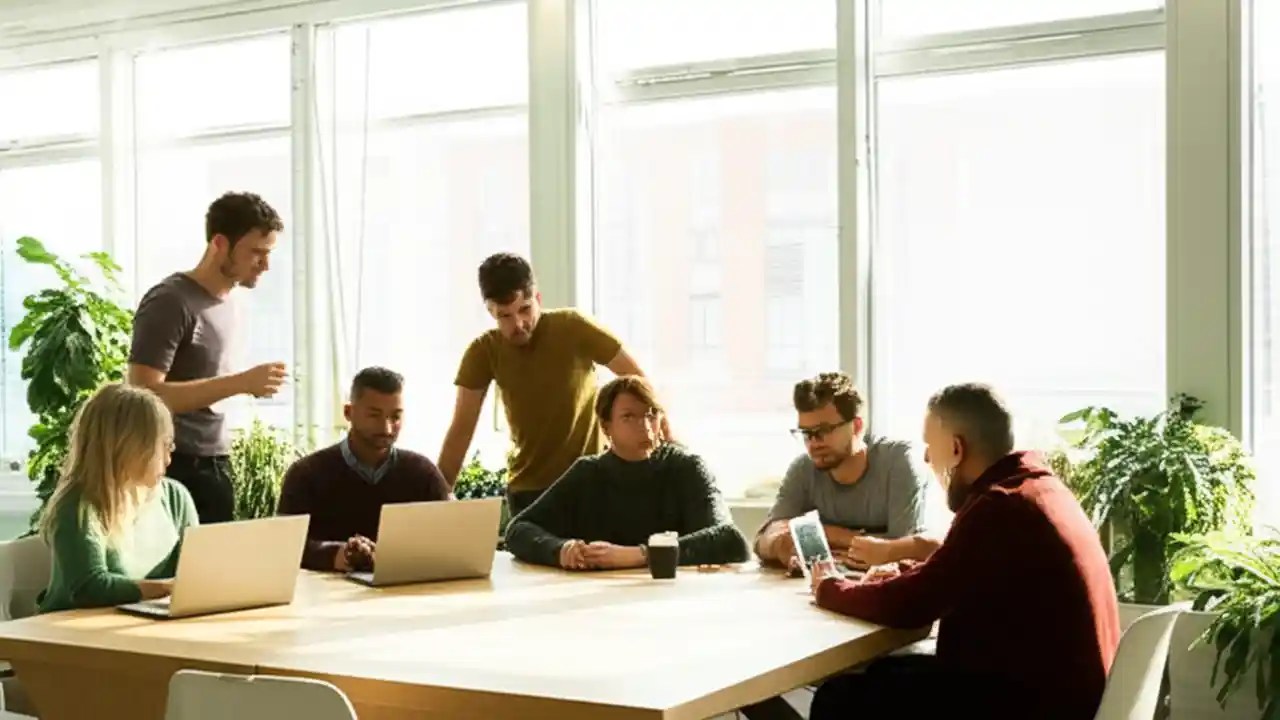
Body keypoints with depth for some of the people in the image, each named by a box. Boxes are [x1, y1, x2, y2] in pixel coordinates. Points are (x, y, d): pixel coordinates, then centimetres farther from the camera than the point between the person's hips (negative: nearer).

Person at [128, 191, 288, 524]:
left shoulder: (225, 304, 13)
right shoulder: (170, 302, -13)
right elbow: (142, 395, -21)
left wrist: (247, 384, 7)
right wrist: (239, 383, -24)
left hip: (216, 466, 8)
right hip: (177, 469, -8)